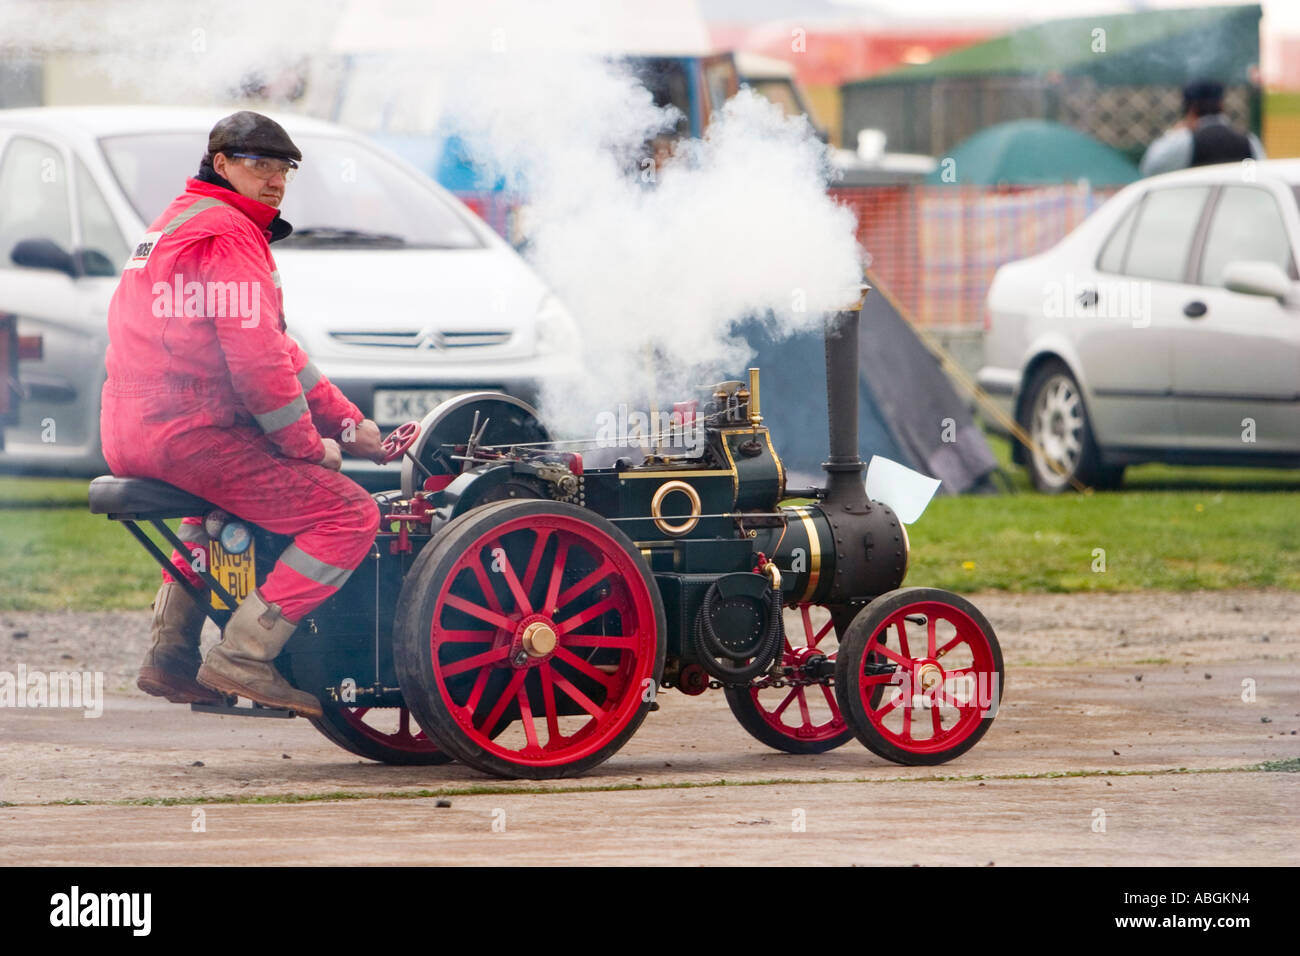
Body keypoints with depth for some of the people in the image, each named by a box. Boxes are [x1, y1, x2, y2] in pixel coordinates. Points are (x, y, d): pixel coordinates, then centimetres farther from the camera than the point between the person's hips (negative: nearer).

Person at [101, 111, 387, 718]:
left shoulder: (184, 221, 25)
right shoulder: (228, 233, -9)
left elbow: (274, 346, 24)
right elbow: (256, 356, -19)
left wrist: (348, 423, 17)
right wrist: (309, 446, -7)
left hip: (129, 434, 11)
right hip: (185, 433, -11)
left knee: (221, 493, 41)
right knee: (349, 514, -13)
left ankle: (170, 656, 32)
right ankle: (242, 657, -18)